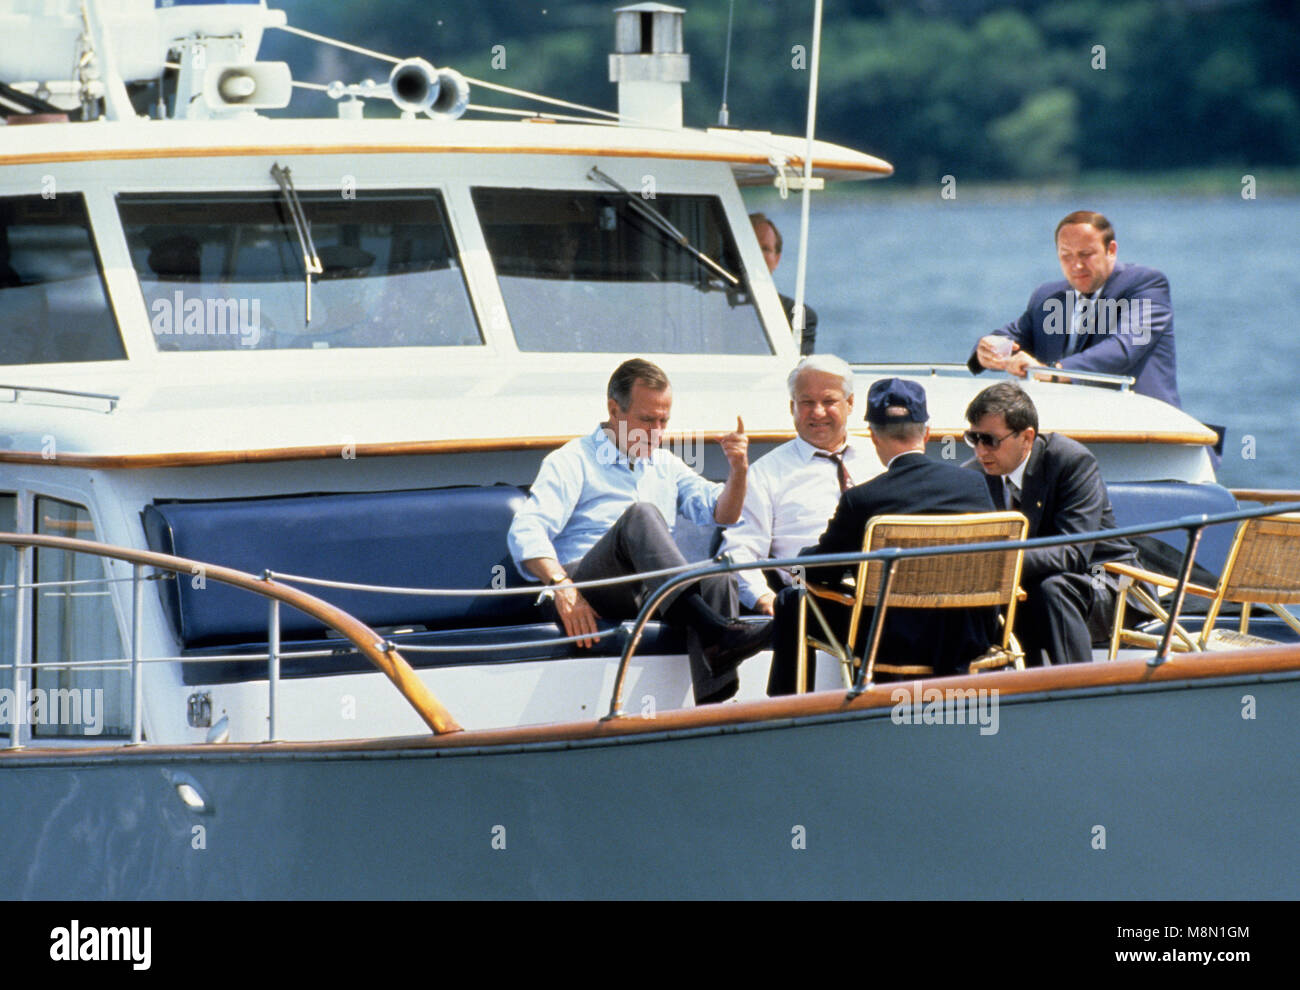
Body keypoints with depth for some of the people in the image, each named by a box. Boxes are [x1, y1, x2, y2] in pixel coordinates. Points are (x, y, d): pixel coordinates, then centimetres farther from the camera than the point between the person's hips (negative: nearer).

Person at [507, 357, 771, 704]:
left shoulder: (666, 465, 26)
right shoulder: (573, 461, 8)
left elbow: (721, 513, 17)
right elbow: (526, 532, -6)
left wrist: (737, 471, -4)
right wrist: (562, 588, -23)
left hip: (658, 594, 5)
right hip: (590, 589, -5)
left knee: (717, 576, -29)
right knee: (641, 514, -32)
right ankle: (714, 629, -53)